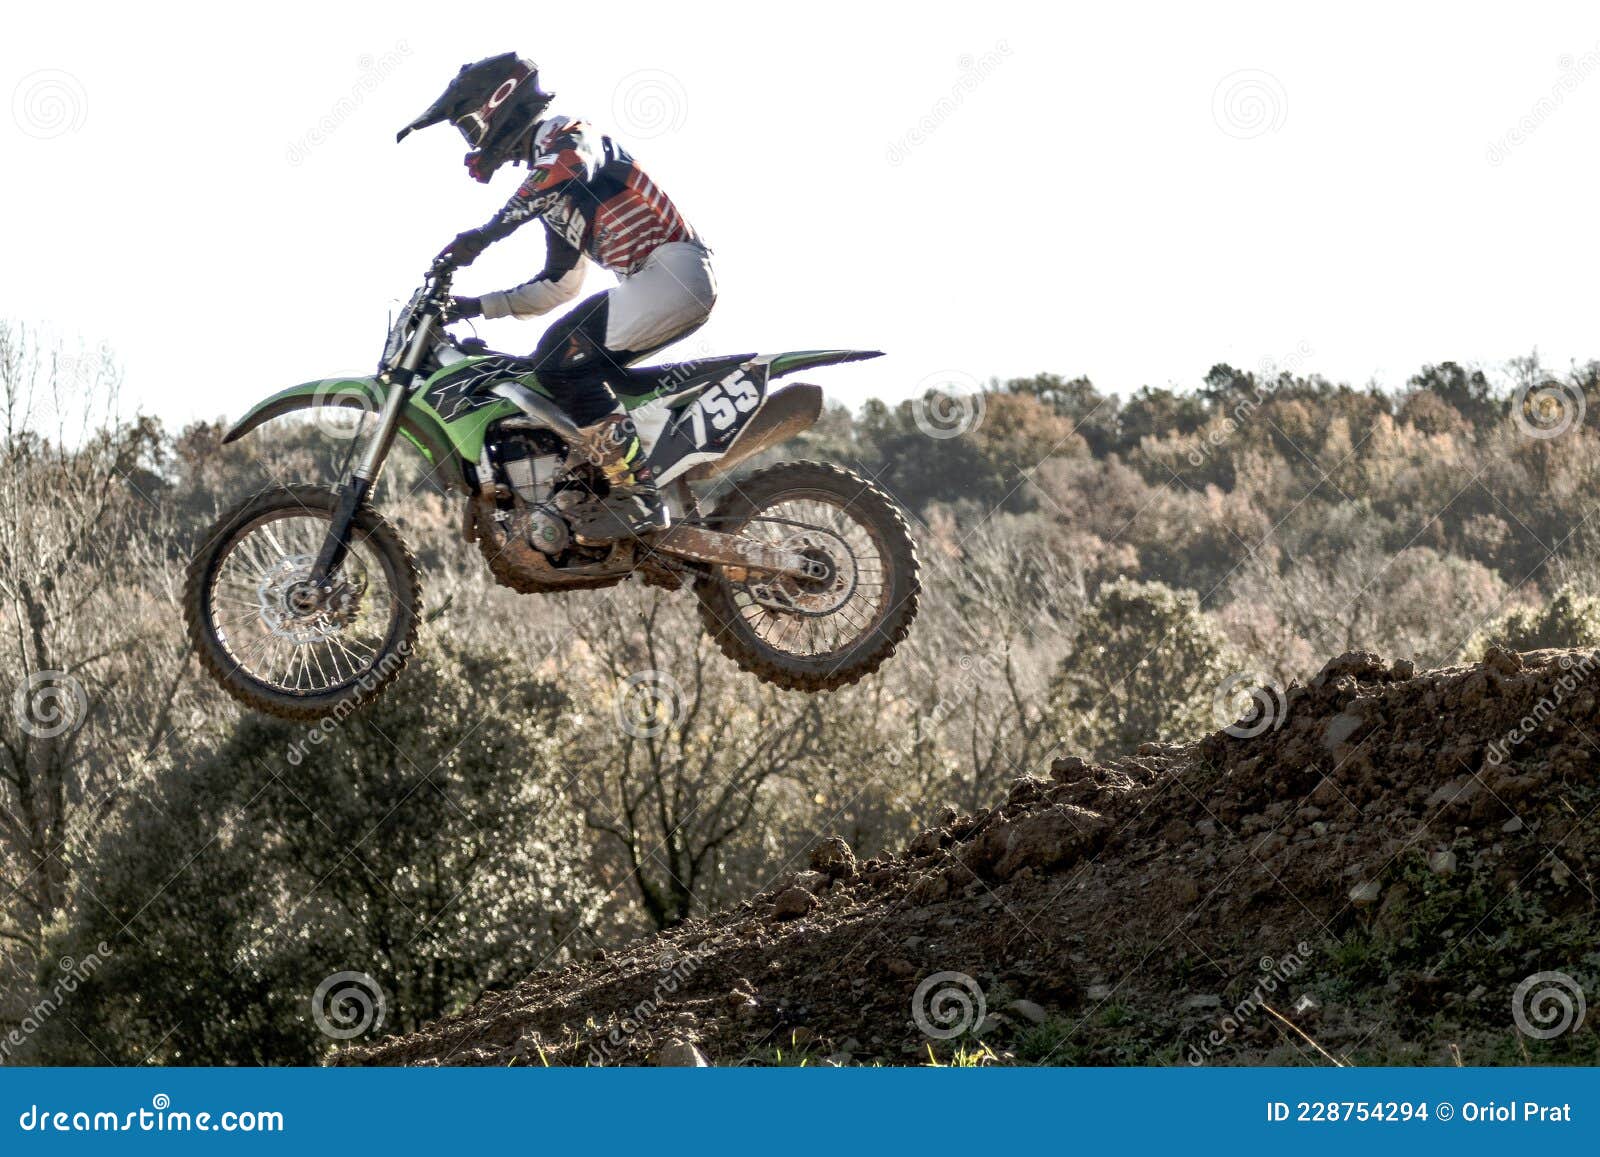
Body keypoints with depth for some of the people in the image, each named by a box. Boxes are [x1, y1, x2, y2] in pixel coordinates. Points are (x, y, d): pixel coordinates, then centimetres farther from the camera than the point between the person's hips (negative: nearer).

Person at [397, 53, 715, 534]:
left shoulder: (565, 135, -2)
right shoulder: (542, 179, 27)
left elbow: (569, 169, -29)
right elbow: (559, 285, 30)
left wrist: (487, 233, -37)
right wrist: (478, 306, 23)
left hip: (672, 268, -10)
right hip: (650, 281, 10)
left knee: (561, 359, -19)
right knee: (562, 371, 11)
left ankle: (638, 501, -22)